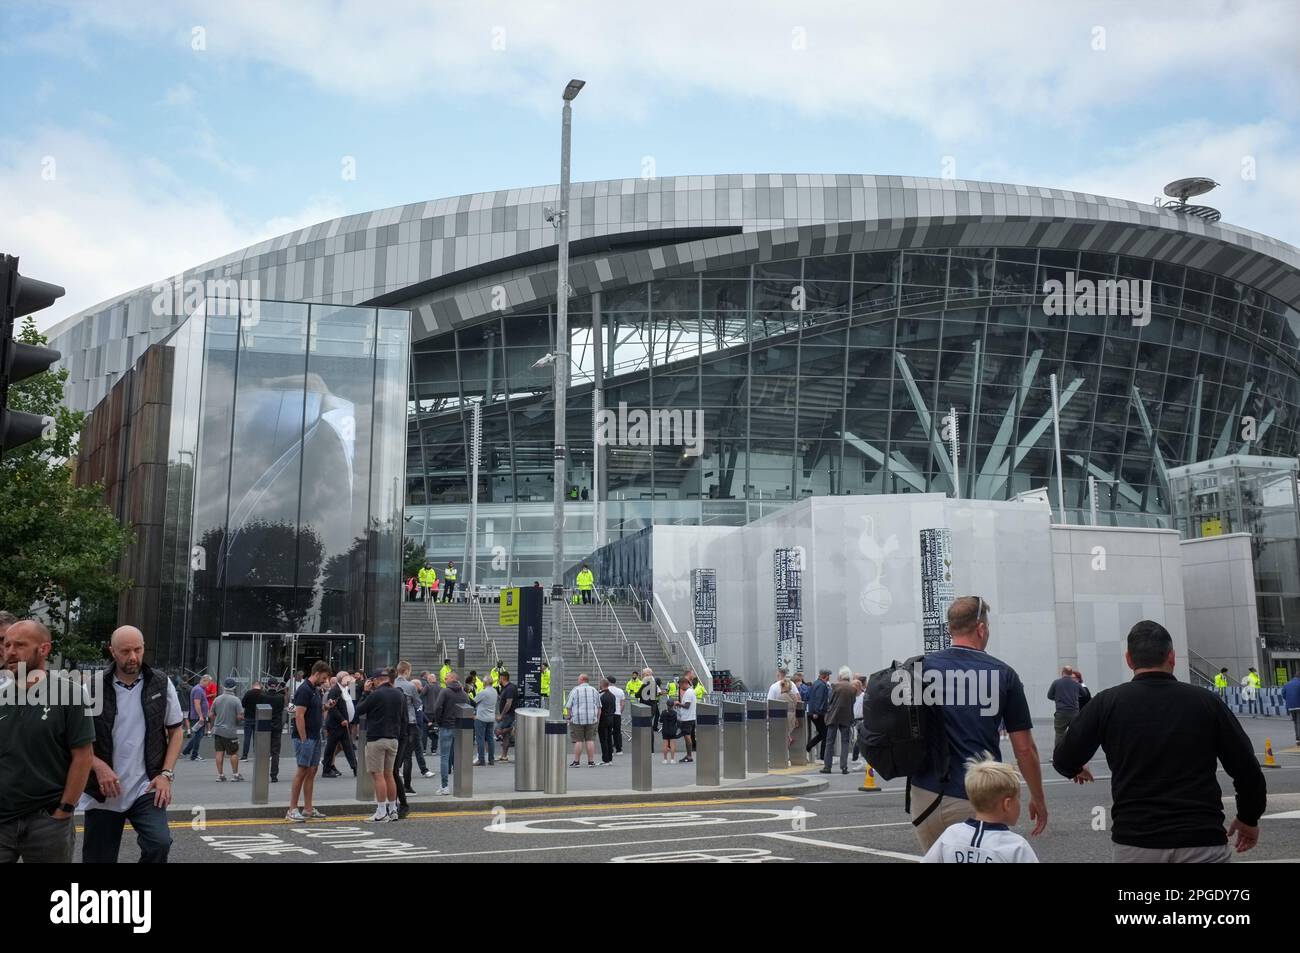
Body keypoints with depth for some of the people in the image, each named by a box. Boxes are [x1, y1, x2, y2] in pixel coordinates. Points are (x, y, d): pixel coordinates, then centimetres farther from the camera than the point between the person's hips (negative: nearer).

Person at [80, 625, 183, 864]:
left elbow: (175, 731, 8)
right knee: (98, 858, 9)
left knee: (159, 843, -22)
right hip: (103, 793, 0)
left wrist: (166, 774, -3)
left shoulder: (161, 684, 1)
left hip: (146, 790, 0)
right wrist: (98, 766, -14)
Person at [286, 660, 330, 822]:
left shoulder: (315, 690, 15)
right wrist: (303, 739, -19)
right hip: (305, 738, -9)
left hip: (315, 738, 9)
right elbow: (299, 716, -19)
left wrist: (326, 707, 8)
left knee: (312, 772, 10)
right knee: (302, 771, -7)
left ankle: (308, 809, 14)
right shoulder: (304, 690, -14)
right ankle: (292, 810, -2)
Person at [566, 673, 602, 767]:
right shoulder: (594, 691, 9)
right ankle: (591, 761, 5)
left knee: (578, 741, 0)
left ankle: (576, 761, 3)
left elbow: (568, 706, -2)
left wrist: (569, 717, 8)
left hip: (577, 719, -3)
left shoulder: (575, 691, -2)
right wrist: (597, 719, 17)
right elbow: (599, 707, 12)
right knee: (590, 740, 5)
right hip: (592, 720, 3)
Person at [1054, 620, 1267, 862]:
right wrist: (1249, 818, 22)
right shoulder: (1205, 702, 0)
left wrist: (1077, 769, 28)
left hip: (1135, 844, 0)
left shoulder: (1107, 703, -1)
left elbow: (1064, 762, 3)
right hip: (1202, 843, 0)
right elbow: (1247, 769, 4)